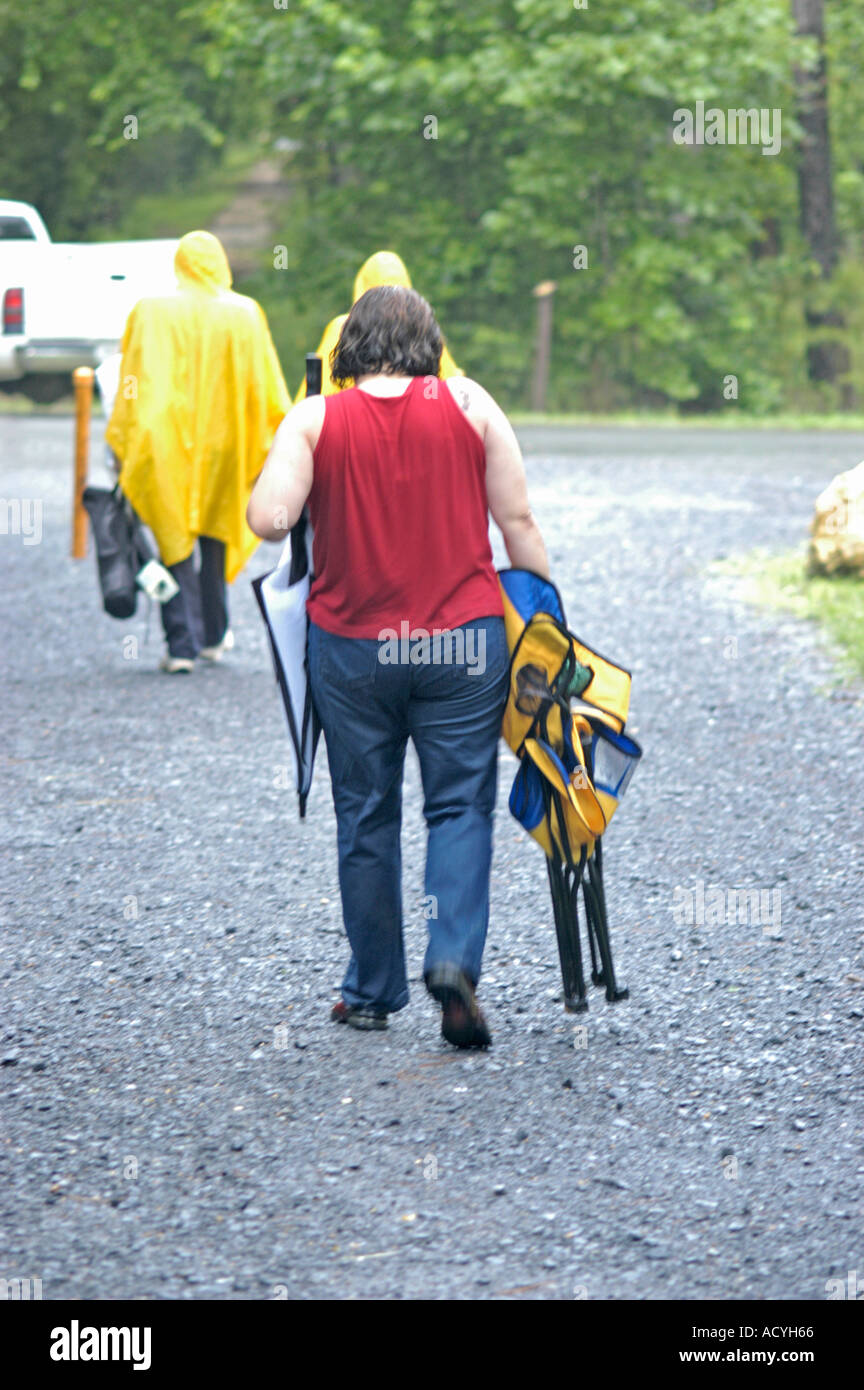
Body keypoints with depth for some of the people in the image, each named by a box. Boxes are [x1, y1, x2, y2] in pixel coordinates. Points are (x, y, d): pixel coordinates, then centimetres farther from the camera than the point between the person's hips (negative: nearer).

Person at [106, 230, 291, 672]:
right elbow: (267, 387, 2)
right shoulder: (245, 315, -1)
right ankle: (213, 635, 25)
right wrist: (283, 439, 12)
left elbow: (135, 388, -6)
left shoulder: (152, 313, -5)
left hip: (167, 444, -2)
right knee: (216, 537, 17)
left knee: (175, 540, 2)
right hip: (224, 444, 2)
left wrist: (123, 447, -2)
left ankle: (182, 642, -7)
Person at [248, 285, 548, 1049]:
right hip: (463, 642, 0)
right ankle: (455, 958, -15)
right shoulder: (469, 404, -1)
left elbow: (268, 519, -13)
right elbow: (518, 522, -2)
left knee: (365, 816, 12)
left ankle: (372, 992, 19)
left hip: (351, 646, 1)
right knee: (461, 806, 6)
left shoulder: (315, 419, -3)